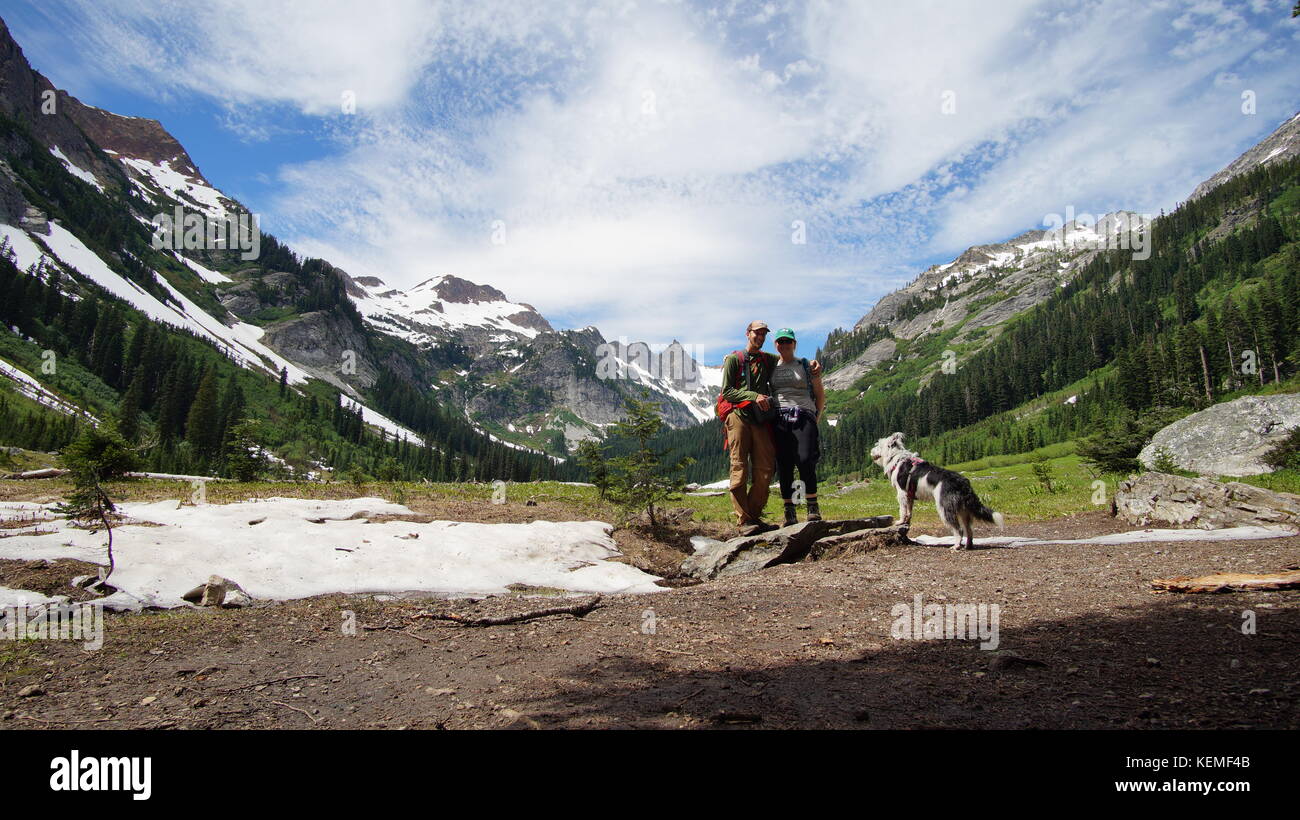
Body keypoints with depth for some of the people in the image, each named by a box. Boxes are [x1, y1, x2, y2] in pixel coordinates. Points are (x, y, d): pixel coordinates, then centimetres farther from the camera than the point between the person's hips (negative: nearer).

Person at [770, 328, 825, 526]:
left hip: (803, 416, -2)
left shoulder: (806, 366, 13)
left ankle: (813, 506, -7)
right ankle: (789, 511, 0)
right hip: (779, 418, 2)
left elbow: (820, 394, 16)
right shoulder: (770, 367, 17)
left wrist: (817, 417, 9)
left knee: (806, 461, -18)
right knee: (783, 465, -3)